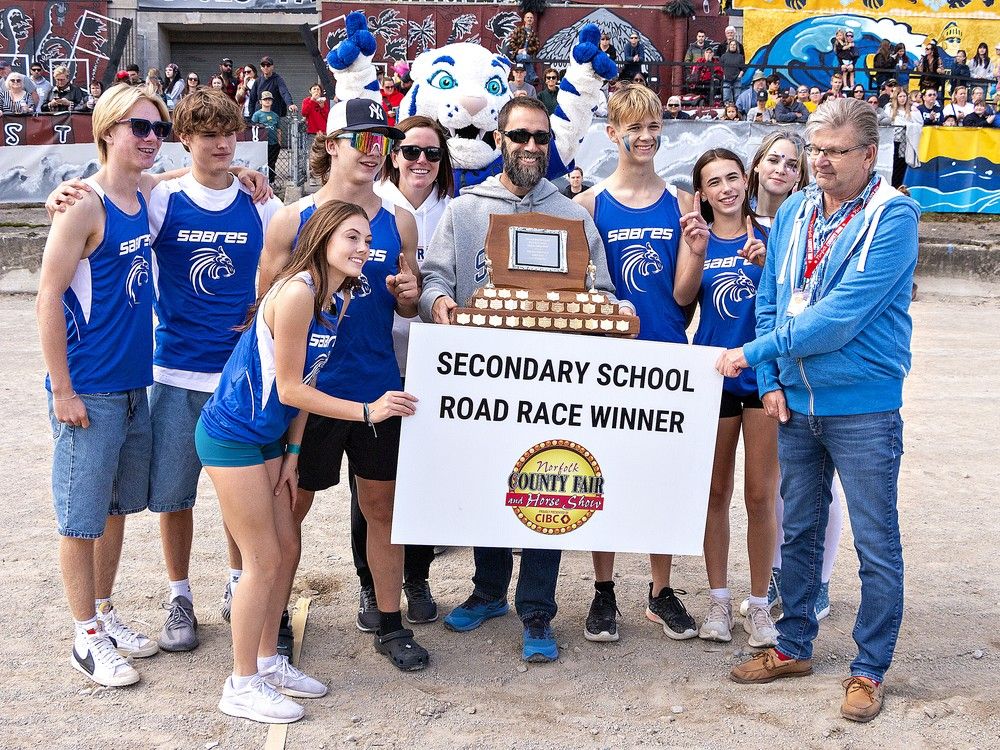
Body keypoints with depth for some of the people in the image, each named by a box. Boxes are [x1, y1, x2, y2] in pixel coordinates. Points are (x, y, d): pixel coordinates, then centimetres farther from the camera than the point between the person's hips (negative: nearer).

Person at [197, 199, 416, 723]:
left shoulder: (338, 300, 4)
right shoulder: (298, 292, -23)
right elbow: (291, 389, -20)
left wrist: (291, 454, 6)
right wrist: (367, 411, -22)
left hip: (268, 438, 9)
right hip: (232, 437, -9)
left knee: (286, 551, 13)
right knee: (264, 561, -3)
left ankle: (267, 661, 30)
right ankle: (242, 685, 11)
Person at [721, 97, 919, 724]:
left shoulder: (892, 218, -14)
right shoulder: (793, 213, 6)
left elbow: (842, 315, -23)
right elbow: (769, 301, 10)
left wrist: (757, 352, -19)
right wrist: (771, 382, -2)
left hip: (863, 407, -6)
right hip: (796, 402, 6)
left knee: (877, 545, 5)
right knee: (799, 531, 17)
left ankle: (870, 670, 19)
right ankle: (794, 647, 32)